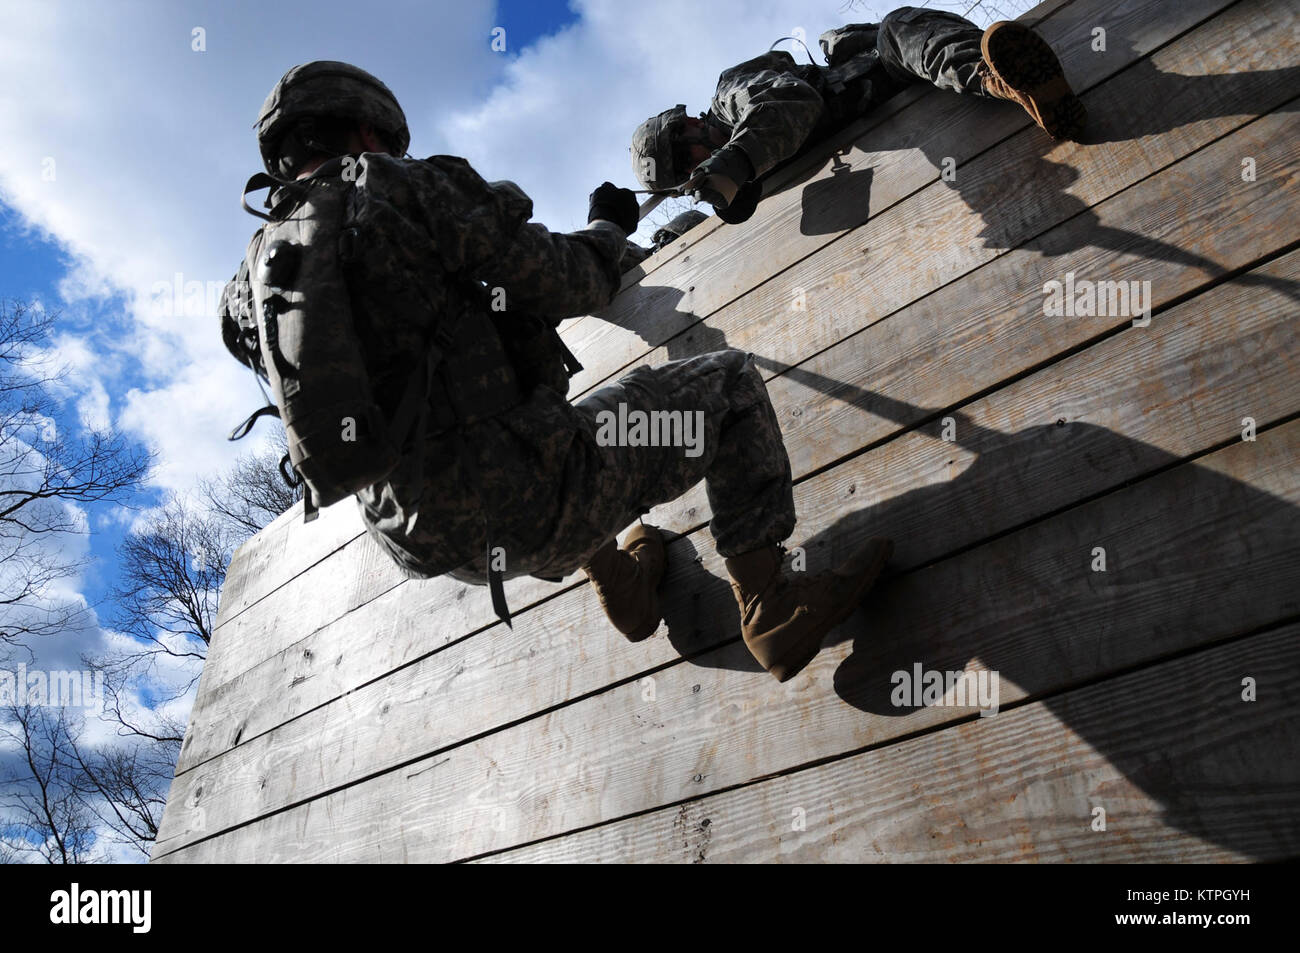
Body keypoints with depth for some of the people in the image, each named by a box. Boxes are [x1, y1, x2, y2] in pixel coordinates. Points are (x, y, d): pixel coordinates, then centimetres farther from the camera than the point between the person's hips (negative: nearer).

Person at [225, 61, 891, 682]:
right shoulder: (407, 186, -6)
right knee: (729, 382, 9)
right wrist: (607, 227, 15)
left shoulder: (262, 280, 14)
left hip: (427, 541, 8)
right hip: (530, 501, -8)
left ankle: (617, 581, 34)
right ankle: (770, 610, 4)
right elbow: (564, 286, -7)